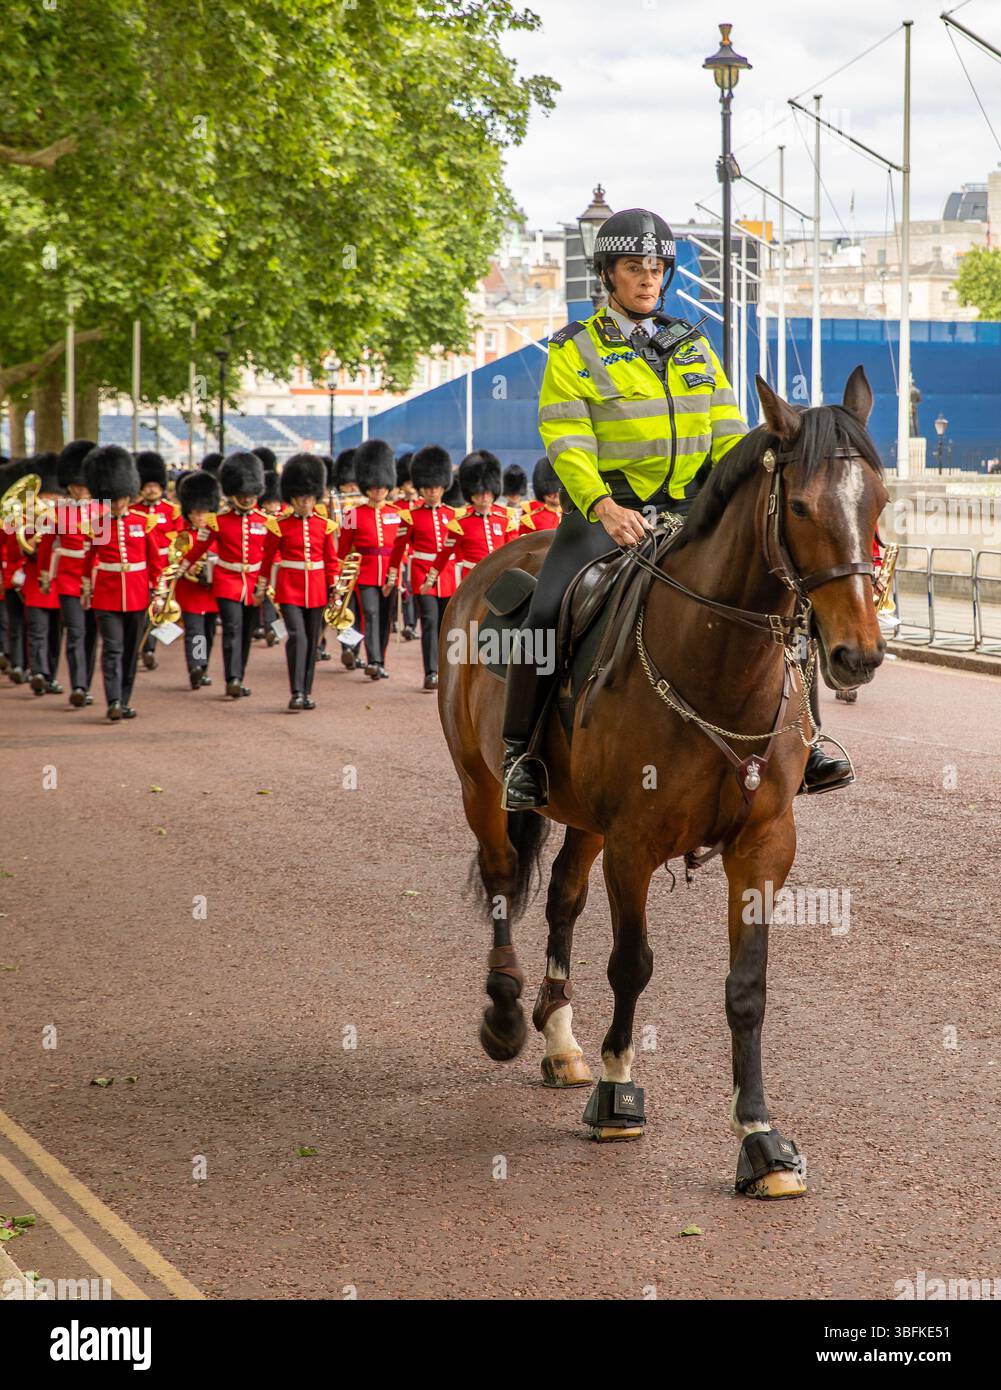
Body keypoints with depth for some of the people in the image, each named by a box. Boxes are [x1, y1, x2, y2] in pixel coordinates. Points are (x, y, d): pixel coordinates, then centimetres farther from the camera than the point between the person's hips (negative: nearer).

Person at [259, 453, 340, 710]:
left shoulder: (325, 525, 3)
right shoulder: (280, 526, -3)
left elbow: (332, 560, 7)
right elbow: (268, 558, 5)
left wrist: (334, 590, 3)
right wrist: (261, 588, 8)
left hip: (316, 589, 3)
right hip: (289, 589, -3)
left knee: (312, 641, 7)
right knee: (297, 637, -15)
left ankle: (307, 692, 16)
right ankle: (296, 693, -15)